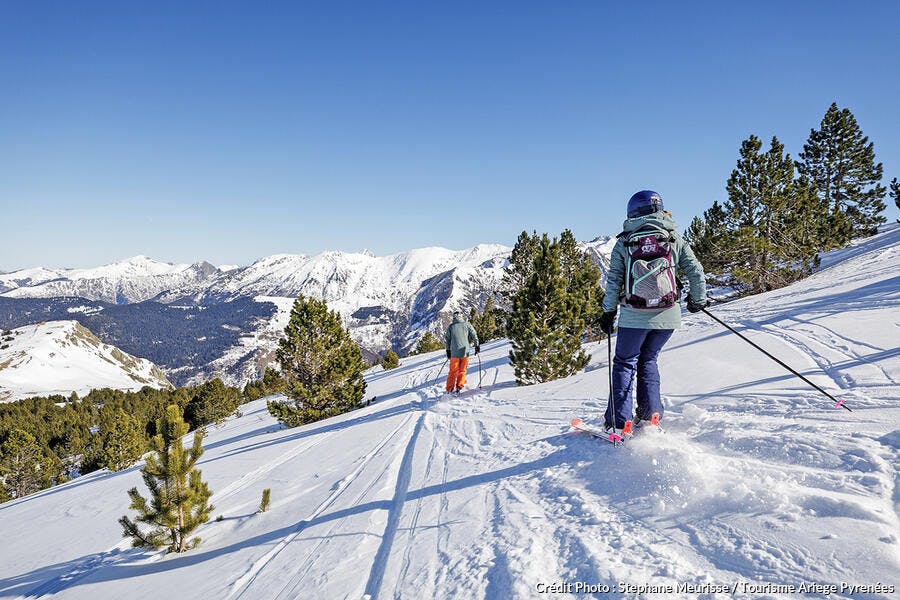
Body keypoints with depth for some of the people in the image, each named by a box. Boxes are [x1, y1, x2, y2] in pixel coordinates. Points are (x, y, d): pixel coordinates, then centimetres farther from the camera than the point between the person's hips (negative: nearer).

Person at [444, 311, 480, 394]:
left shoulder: (451, 326, 4)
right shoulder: (467, 324, 2)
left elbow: (446, 339, 5)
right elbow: (474, 335, 0)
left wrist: (448, 350, 15)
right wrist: (477, 346, 9)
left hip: (454, 352, 1)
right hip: (465, 351, -1)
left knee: (453, 371, 9)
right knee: (462, 371, 11)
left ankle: (450, 389, 7)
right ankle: (459, 387, 2)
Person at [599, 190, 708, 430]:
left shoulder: (624, 242, 2)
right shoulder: (674, 238, 5)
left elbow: (614, 281, -1)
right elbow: (695, 270, 6)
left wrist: (608, 312, 5)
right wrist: (698, 299, 20)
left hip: (634, 317, -2)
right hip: (668, 316, 2)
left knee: (625, 362, 12)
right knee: (648, 359, 21)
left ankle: (618, 421, 7)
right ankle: (650, 412, 12)